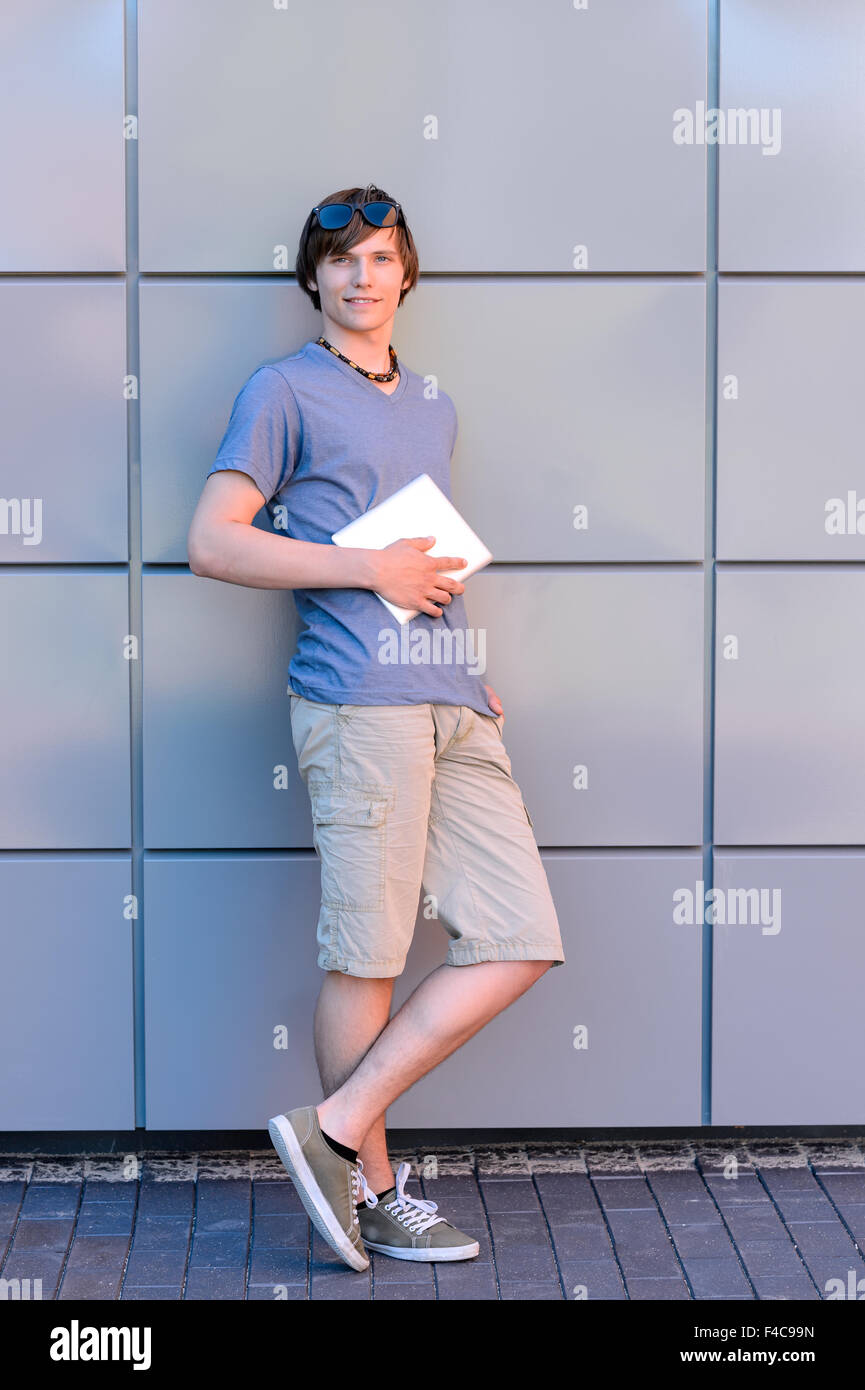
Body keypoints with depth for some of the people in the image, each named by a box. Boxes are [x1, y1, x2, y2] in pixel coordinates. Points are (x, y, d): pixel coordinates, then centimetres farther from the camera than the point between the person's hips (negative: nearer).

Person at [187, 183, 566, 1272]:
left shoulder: (433, 407, 26)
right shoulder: (285, 391, 5)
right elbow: (212, 542, -4)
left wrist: (474, 671, 17)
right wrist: (371, 568, -8)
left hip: (454, 703, 7)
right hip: (359, 700, -7)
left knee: (521, 942, -1)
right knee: (367, 955, -5)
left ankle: (335, 1128, 4)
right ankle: (372, 1187, 9)